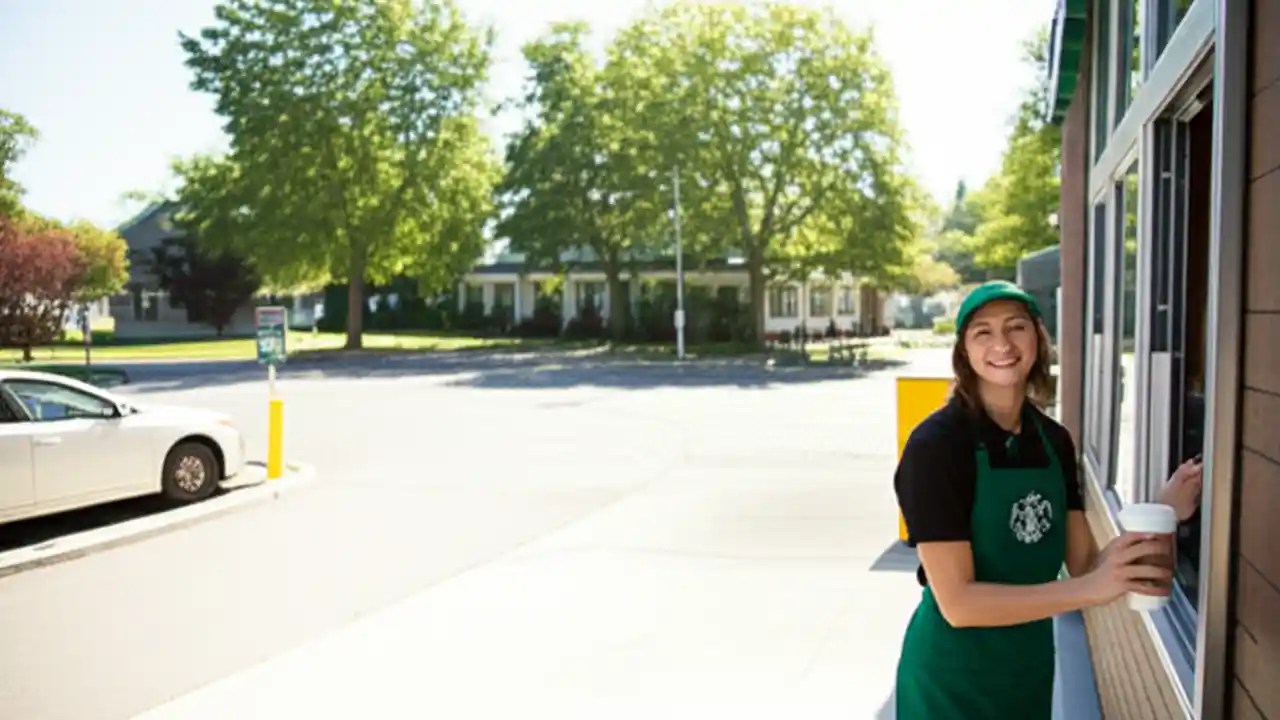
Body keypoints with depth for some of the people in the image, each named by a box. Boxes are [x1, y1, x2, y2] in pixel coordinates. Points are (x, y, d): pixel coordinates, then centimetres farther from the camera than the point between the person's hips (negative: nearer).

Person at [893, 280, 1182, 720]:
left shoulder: (1055, 441, 0)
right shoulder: (936, 445, -21)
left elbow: (1084, 564, -3)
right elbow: (957, 603, -24)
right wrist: (1089, 589, -29)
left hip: (1030, 664, 6)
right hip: (952, 677, -6)